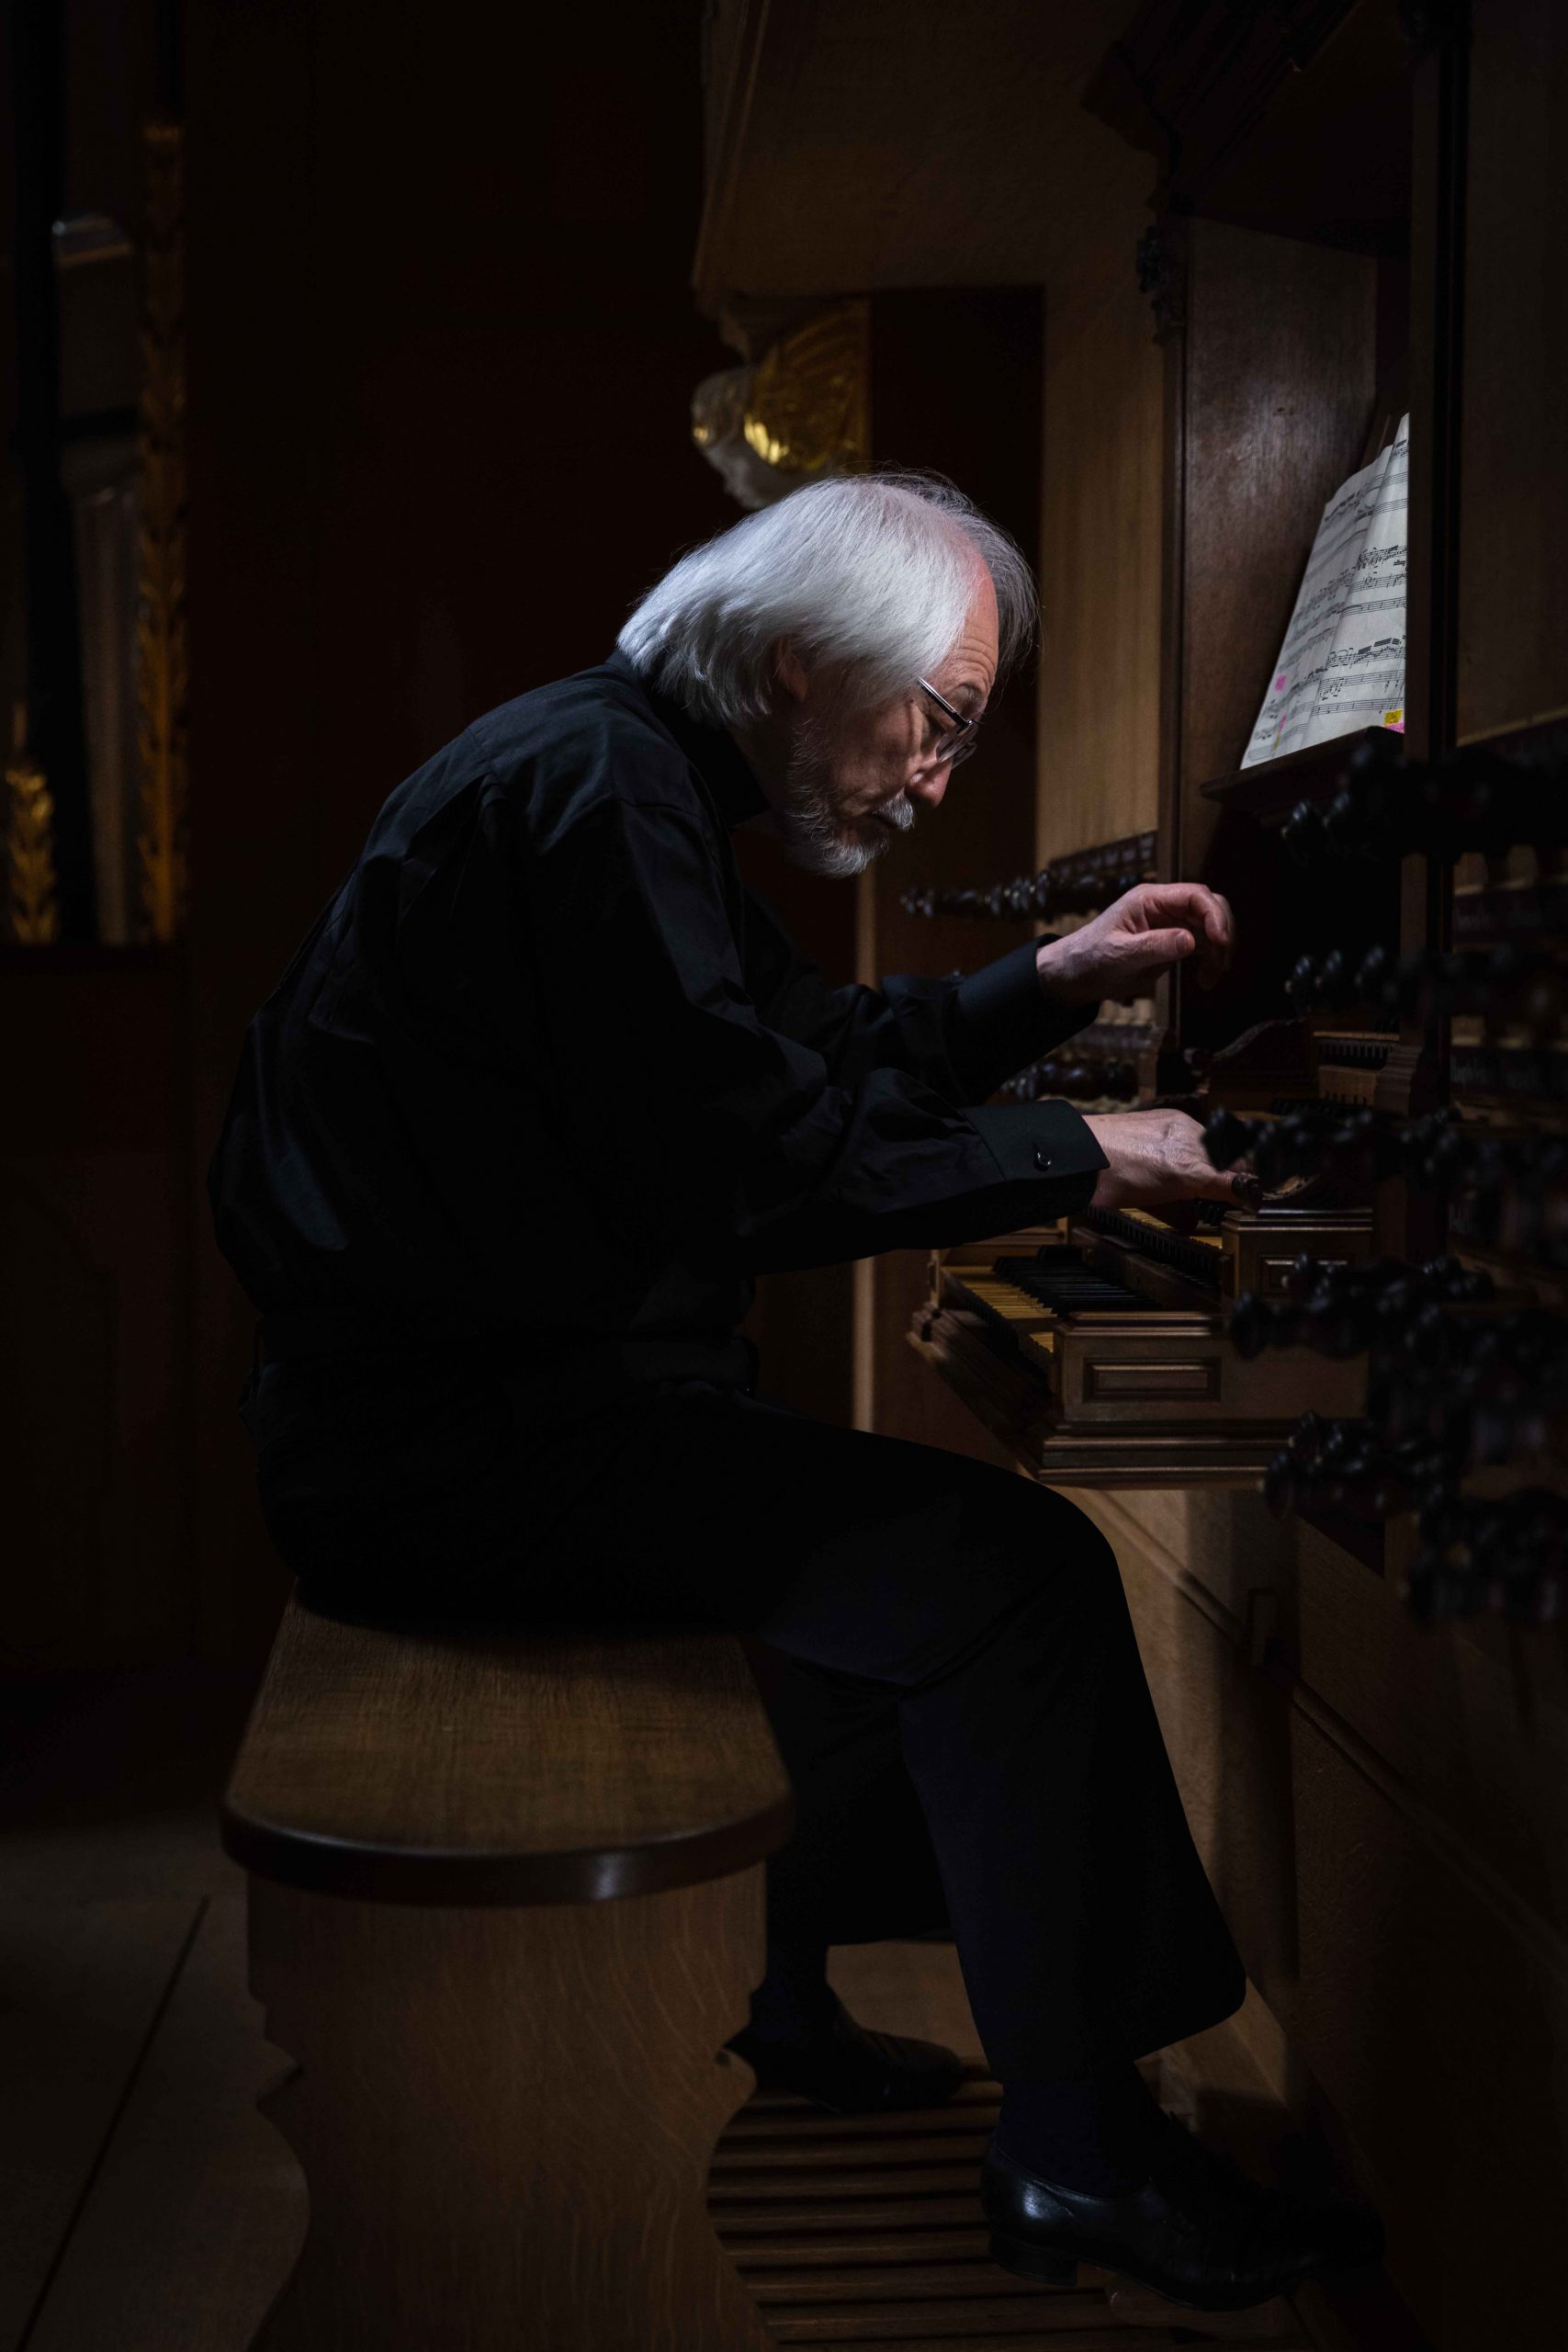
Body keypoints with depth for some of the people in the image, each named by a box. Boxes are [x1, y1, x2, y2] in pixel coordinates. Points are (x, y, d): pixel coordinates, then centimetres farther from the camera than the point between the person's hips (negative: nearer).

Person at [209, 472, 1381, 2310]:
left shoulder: (632, 774, 15)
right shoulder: (596, 793, -18)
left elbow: (832, 1060, 23)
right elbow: (775, 1173, -23)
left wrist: (1056, 980, 16)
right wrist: (1084, 1157, -12)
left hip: (492, 1382, 11)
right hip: (458, 1447, -11)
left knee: (907, 1522, 23)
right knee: (1014, 1575, -16)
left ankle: (781, 1994, 31)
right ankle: (1077, 2155, -5)